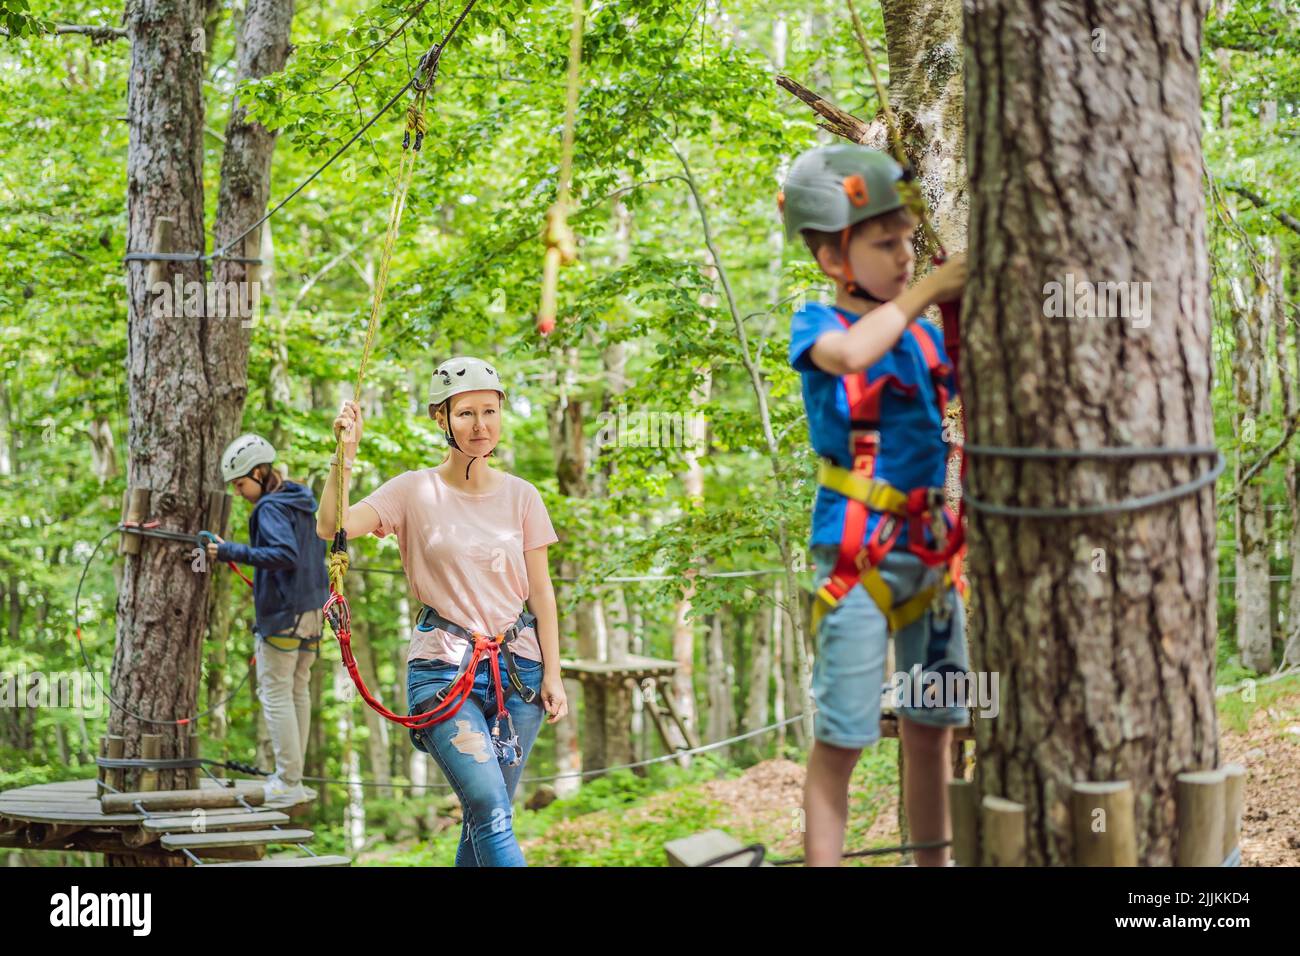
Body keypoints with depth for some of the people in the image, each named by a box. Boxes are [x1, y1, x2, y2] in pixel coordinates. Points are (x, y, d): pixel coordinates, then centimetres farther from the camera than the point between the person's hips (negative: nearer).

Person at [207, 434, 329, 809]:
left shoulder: (271, 508, -15)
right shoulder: (303, 502, 13)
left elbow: (285, 554, -28)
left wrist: (232, 552, -28)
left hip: (283, 613, -9)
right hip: (312, 609, 9)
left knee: (276, 694, -4)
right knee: (298, 690, 13)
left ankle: (288, 783, -4)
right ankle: (293, 779, 18)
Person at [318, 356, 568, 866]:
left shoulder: (521, 495, 7)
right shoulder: (415, 491, -1)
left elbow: (540, 591, 9)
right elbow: (331, 528, -14)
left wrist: (552, 673, 4)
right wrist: (345, 455, -25)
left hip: (517, 663, 3)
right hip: (444, 666, -3)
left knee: (485, 816, 4)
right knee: (491, 811, -17)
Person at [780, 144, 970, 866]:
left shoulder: (923, 332, 10)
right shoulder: (817, 325, -7)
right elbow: (850, 353, -31)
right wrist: (925, 292, -24)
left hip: (931, 551, 6)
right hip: (858, 555, -6)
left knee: (932, 728, 13)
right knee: (842, 739, -2)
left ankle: (936, 861, 24)